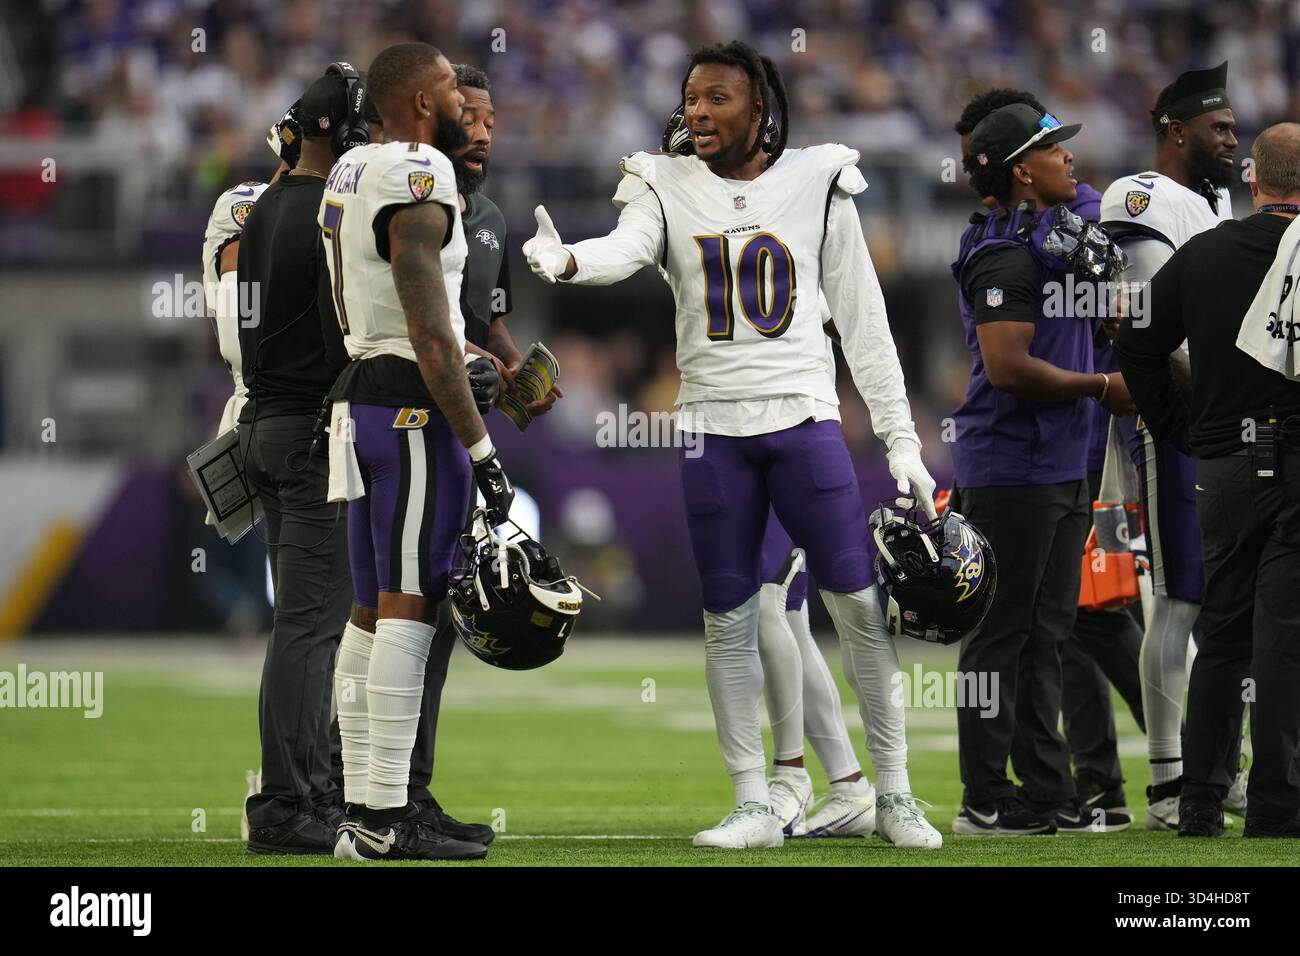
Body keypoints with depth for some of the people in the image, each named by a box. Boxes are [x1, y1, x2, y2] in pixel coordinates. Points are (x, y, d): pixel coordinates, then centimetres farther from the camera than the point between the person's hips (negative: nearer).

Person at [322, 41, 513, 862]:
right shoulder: (417, 182, -14)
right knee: (409, 608, -9)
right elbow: (431, 336, -18)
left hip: (361, 396, 10)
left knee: (375, 612, 10)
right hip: (414, 404, -10)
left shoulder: (351, 177, 16)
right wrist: (480, 448, -17)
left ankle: (363, 809, 11)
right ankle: (386, 817, -11)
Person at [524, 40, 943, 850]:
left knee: (859, 601, -3)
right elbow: (628, 248, -18)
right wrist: (566, 259, -42)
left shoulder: (818, 184, 4)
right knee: (729, 618, 3)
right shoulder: (667, 187, 5)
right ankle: (754, 806, 11)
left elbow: (862, 320, 6)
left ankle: (895, 793, 8)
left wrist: (902, 439, 4)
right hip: (712, 421, 1)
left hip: (804, 416, -1)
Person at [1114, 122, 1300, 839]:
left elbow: (1136, 348, 8)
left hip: (1222, 465, 4)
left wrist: (1182, 433, 15)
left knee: (1222, 632, 13)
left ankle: (1200, 802, 13)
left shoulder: (1201, 256, 5)